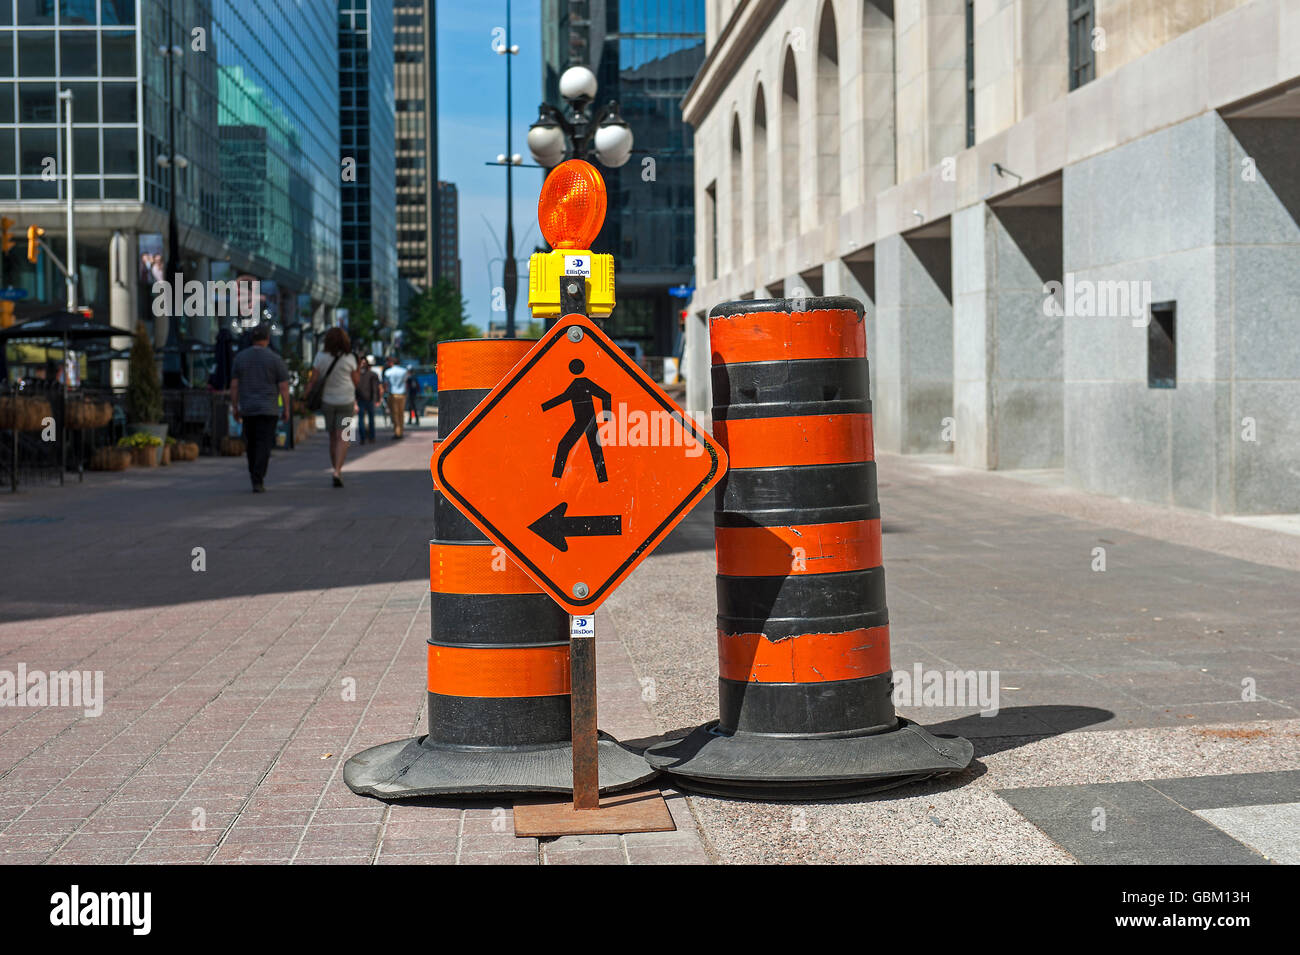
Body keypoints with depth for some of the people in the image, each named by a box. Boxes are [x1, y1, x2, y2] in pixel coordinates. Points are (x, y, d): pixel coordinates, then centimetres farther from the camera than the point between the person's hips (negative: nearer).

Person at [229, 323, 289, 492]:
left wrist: (235, 408, 9)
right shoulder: (275, 359, -6)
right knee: (263, 446, -3)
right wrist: (286, 409, 2)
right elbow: (284, 386, -7)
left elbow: (234, 385, 2)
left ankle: (255, 477, 23)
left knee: (251, 444, 17)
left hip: (247, 409, 3)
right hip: (268, 409, -3)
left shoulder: (240, 357, 3)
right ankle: (258, 482, -11)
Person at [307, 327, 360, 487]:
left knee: (333, 438, 14)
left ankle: (337, 472, 22)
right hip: (346, 401, -2)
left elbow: (312, 380, -6)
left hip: (327, 401, 2)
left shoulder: (321, 357, -3)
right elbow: (355, 381, 2)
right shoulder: (349, 358, -6)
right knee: (342, 438, -5)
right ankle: (337, 471, -21)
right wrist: (359, 371, 19)